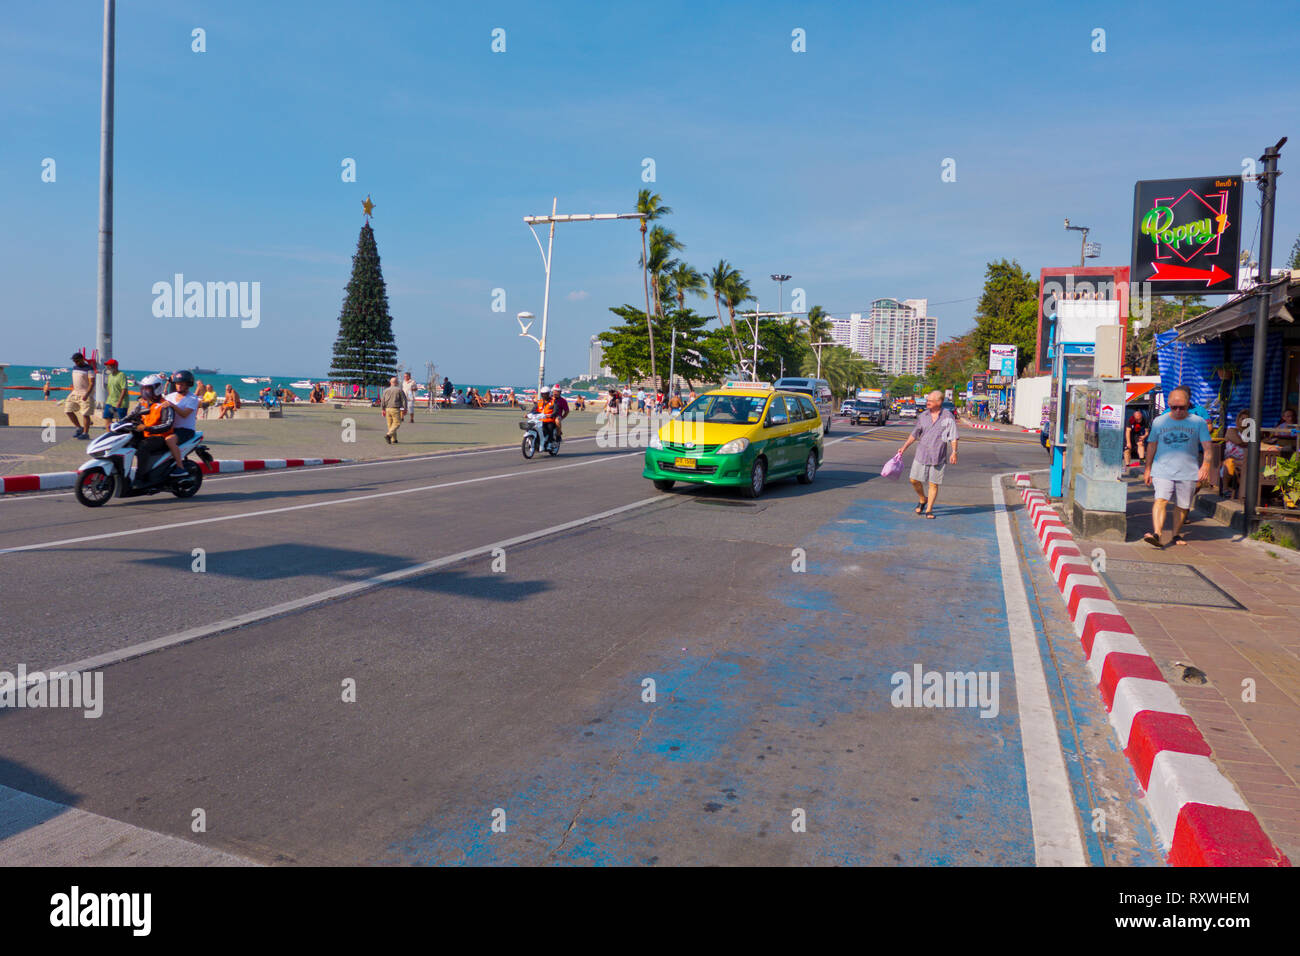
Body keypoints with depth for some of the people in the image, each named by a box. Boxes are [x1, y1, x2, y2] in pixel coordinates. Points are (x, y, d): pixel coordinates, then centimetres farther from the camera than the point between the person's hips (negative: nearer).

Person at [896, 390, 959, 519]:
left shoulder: (948, 416, -3)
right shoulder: (923, 416, 7)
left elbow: (953, 436, -4)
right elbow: (915, 434, 15)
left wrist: (954, 452, -12)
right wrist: (904, 447, 12)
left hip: (938, 456, -3)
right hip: (921, 454, 3)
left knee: (933, 484, 0)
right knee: (914, 480, 1)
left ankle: (929, 510, 12)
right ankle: (923, 500, 28)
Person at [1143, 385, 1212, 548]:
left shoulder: (1198, 422, 5)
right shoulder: (1159, 422, 8)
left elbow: (1206, 446, 1)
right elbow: (1151, 446, 14)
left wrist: (1205, 466, -14)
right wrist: (1147, 469, 14)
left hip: (1188, 472, 1)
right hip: (1162, 471, -1)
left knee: (1182, 505, 7)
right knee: (1161, 500, -19)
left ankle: (1176, 535, 24)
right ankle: (1157, 534, -30)